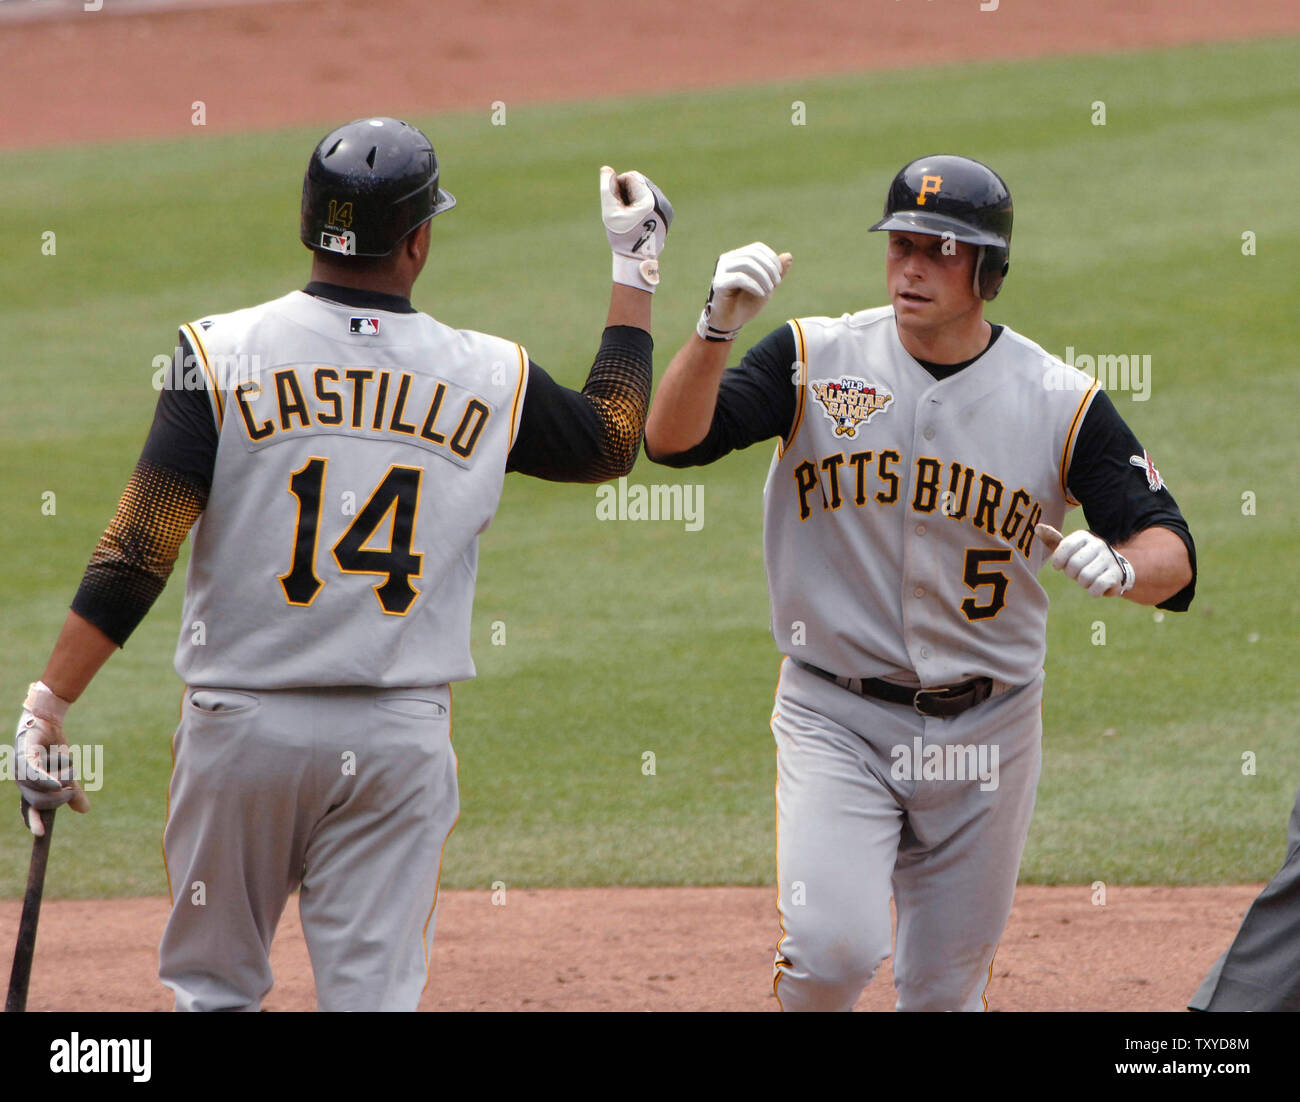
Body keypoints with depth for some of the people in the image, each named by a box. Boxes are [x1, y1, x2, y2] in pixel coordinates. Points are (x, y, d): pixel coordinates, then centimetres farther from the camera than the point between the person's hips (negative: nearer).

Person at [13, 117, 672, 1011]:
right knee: (373, 997, 2)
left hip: (242, 729, -1)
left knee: (212, 989, 12)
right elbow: (614, 441, 21)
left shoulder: (223, 355, -6)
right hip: (400, 737, 1)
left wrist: (48, 705, -11)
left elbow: (138, 552, -12)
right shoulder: (491, 379, 0)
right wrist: (637, 270, 29)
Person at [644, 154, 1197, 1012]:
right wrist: (720, 326, -32)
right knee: (834, 948, -21)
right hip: (837, 717, -1)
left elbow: (1173, 553, -9)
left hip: (987, 734, 1)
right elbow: (673, 439, -15)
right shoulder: (817, 360, -5)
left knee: (946, 991, 9)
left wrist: (1121, 568, -32)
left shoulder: (1062, 402, -5)